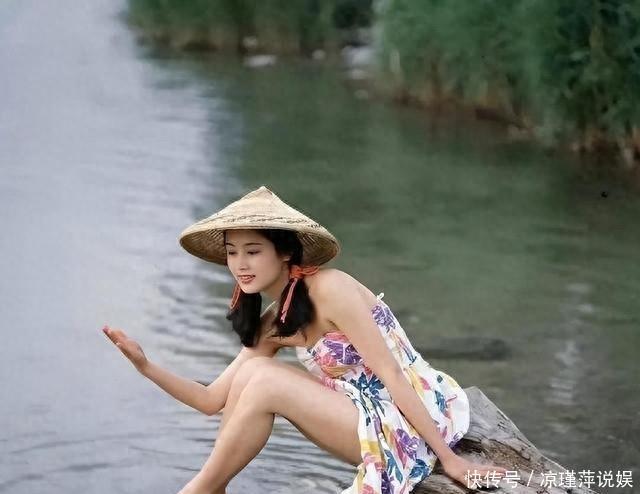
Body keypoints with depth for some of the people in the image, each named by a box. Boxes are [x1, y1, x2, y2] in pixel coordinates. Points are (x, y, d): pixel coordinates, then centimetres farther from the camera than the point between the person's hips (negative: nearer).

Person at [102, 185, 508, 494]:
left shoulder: (328, 288, -17)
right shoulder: (270, 325, 8)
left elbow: (391, 373, -19)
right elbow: (213, 401, 8)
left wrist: (448, 458, -20)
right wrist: (146, 366, -4)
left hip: (410, 430, -8)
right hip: (368, 421, 8)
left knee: (267, 381, -17)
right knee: (249, 374, -4)